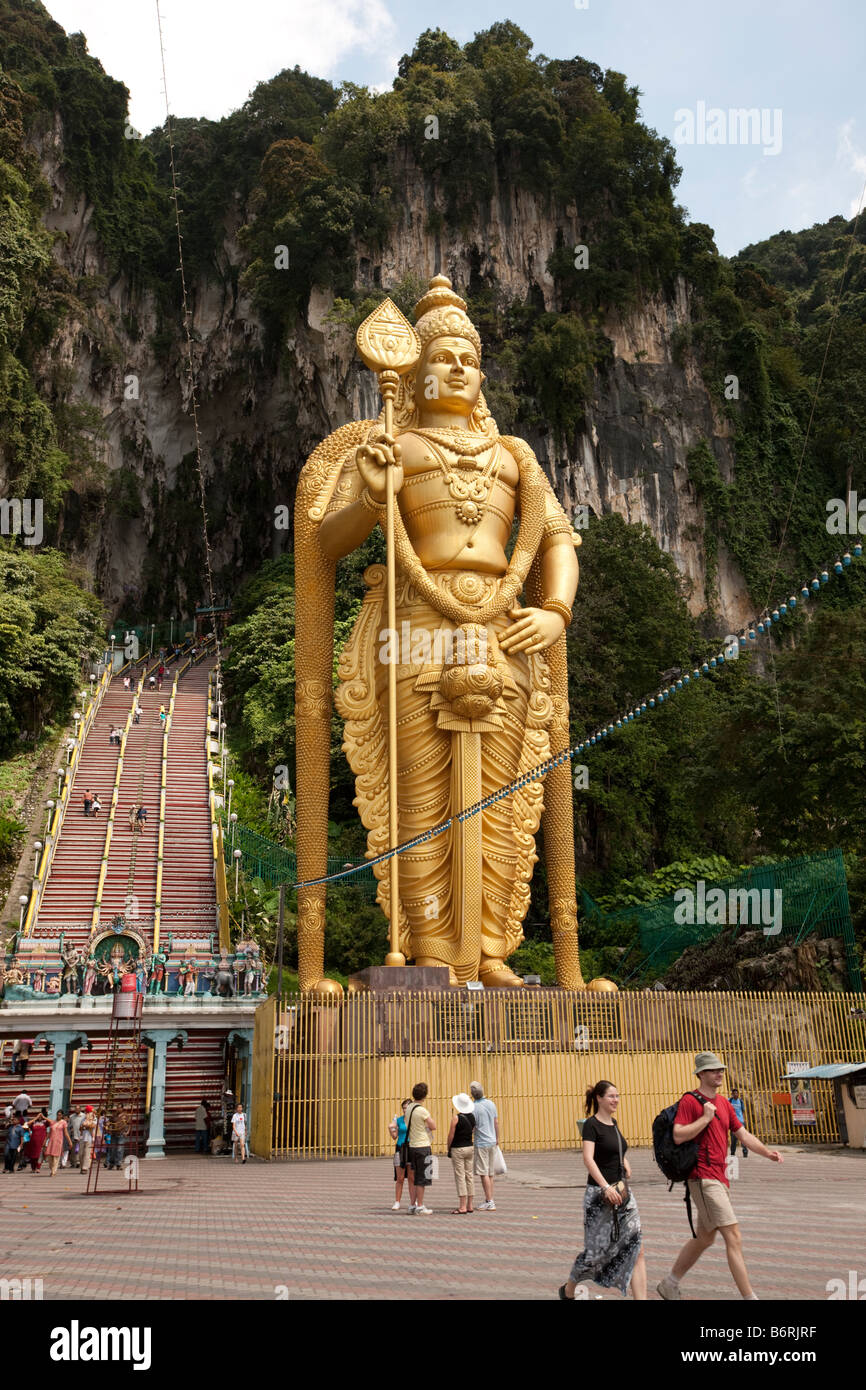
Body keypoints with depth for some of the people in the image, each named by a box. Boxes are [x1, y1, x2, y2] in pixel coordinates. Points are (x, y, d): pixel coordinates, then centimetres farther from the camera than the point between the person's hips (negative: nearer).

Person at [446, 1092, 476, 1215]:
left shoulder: (456, 1117, -15)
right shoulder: (472, 1117, 3)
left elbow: (451, 1135, -12)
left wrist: (449, 1149, -2)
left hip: (457, 1149, -6)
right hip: (470, 1147, 6)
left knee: (460, 1177, -4)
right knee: (469, 1176, 11)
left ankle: (462, 1207, -6)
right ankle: (469, 1205, 16)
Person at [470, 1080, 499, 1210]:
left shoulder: (474, 1107, -14)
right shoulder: (491, 1104, 5)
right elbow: (496, 1123, 12)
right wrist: (497, 1139, 22)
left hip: (481, 1143, -7)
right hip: (492, 1142, 7)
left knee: (484, 1173, -4)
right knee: (490, 1173, 13)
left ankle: (490, 1202, -7)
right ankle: (488, 1199, 18)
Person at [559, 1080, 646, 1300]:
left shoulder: (613, 1122, 12)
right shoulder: (592, 1124, -11)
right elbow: (588, 1159, -23)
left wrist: (624, 1161, 11)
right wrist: (606, 1187, -33)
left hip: (621, 1193, 7)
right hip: (599, 1195, -7)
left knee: (636, 1250, -2)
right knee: (596, 1249, 3)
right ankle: (568, 1290, 26)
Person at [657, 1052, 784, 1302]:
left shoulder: (723, 1103, 16)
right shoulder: (690, 1101, -9)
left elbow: (742, 1134, 16)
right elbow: (678, 1136, -19)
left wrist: (767, 1152, 2)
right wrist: (706, 1117, -18)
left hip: (719, 1177, 9)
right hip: (703, 1177, -9)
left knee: (705, 1238, 17)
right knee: (734, 1238, -12)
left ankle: (670, 1285, 30)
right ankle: (750, 1296, -10)